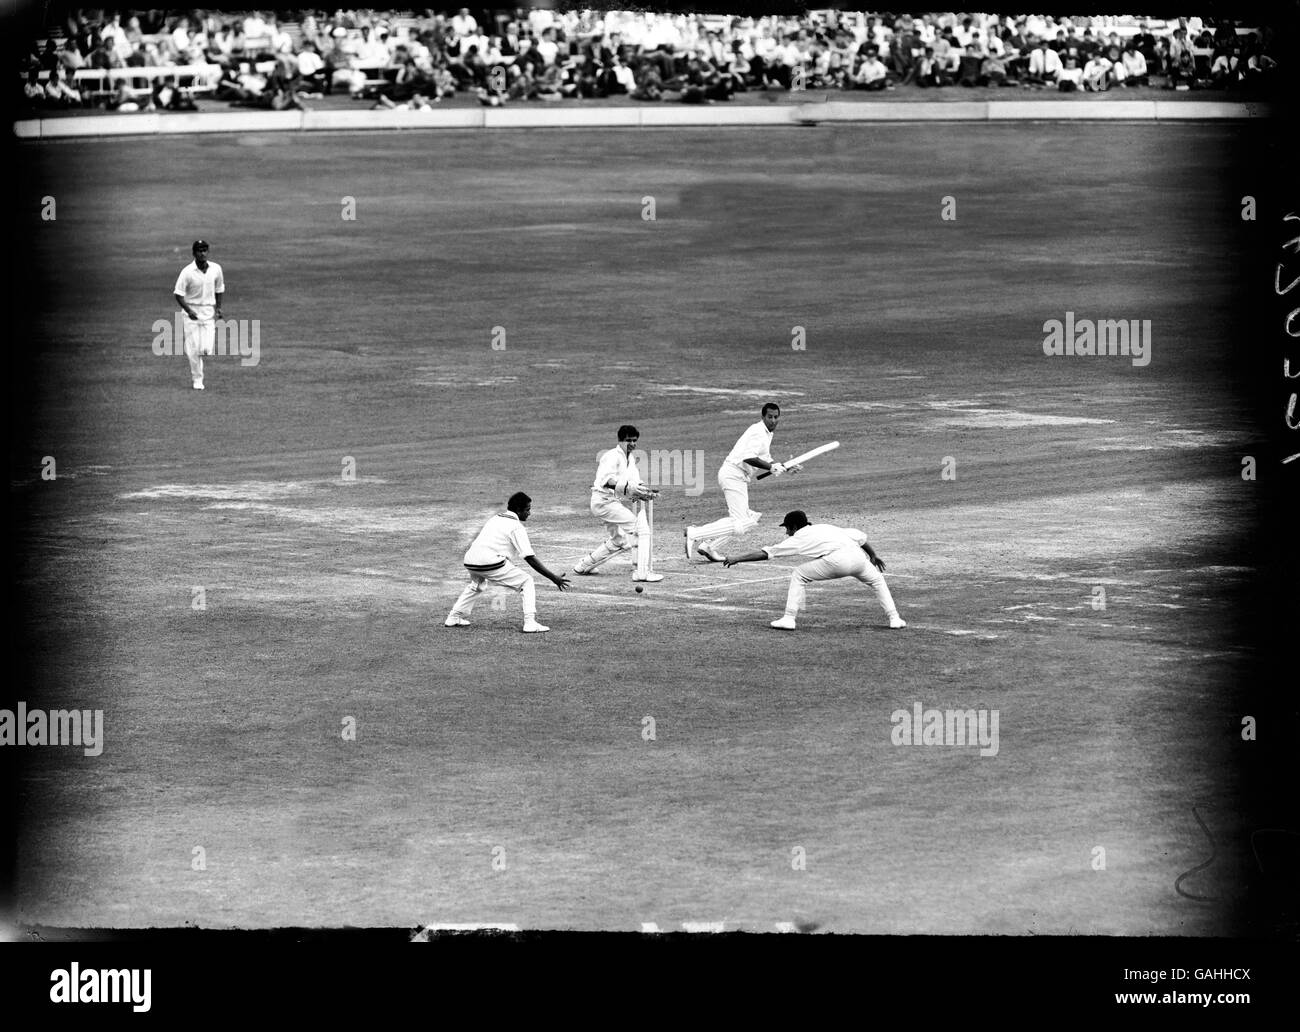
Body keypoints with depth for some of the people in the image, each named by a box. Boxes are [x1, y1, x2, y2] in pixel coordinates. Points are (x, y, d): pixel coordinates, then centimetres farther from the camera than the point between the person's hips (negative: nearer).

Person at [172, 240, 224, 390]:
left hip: (209, 313, 2)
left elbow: (219, 289, 15)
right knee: (193, 350, -4)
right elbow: (178, 294, -13)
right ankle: (197, 379, 13)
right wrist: (189, 310, -25)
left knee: (206, 349, -10)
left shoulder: (216, 269, 0)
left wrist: (218, 307, 7)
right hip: (192, 313, -2)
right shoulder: (187, 272, -12)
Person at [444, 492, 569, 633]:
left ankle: (454, 618, 34)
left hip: (470, 561, 8)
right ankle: (530, 623, -10)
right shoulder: (516, 526, -1)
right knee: (528, 582, 3)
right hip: (491, 562, -8)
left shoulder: (495, 519, 23)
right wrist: (553, 578, -5)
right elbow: (529, 558, -6)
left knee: (476, 584, 38)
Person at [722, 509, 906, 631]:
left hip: (836, 559, -5)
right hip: (858, 556, 5)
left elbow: (765, 553, 16)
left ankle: (789, 618, 6)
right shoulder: (825, 527, 34)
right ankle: (894, 618, 23)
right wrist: (873, 555, 45)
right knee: (877, 580, 31)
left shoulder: (798, 538, 18)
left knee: (798, 576, 13)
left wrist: (737, 558, 22)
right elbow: (861, 536, 31)